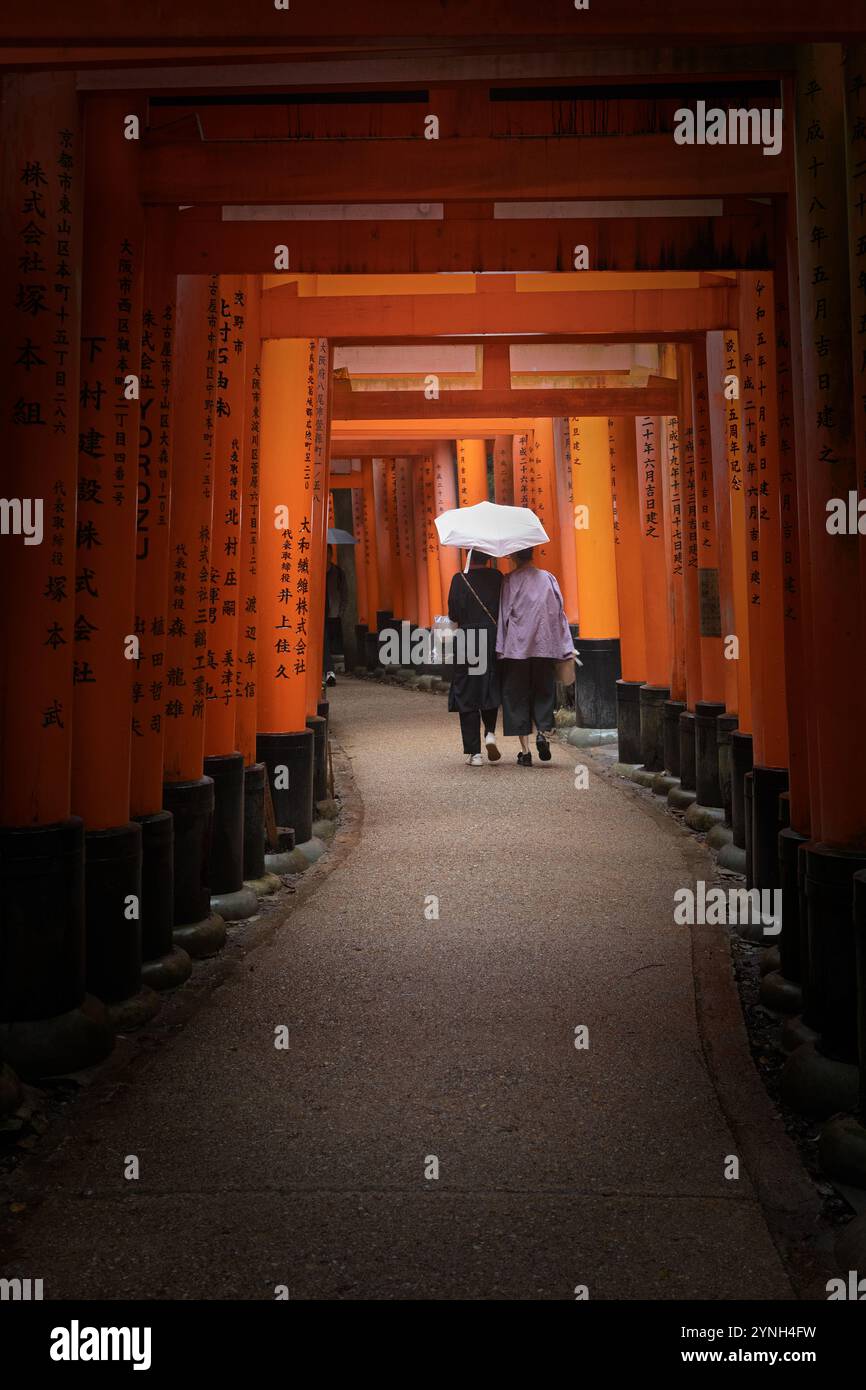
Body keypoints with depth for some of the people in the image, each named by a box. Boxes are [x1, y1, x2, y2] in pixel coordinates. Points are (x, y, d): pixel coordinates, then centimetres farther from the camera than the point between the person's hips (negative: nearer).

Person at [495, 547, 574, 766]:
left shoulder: (508, 581, -3)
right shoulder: (548, 578, 4)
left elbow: (503, 615, -4)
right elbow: (559, 612, 4)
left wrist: (500, 649, -1)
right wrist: (566, 649, 7)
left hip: (516, 647, -2)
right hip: (545, 646, 2)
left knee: (517, 697, 5)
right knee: (544, 692, 15)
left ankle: (525, 750, 2)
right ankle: (543, 731, -10)